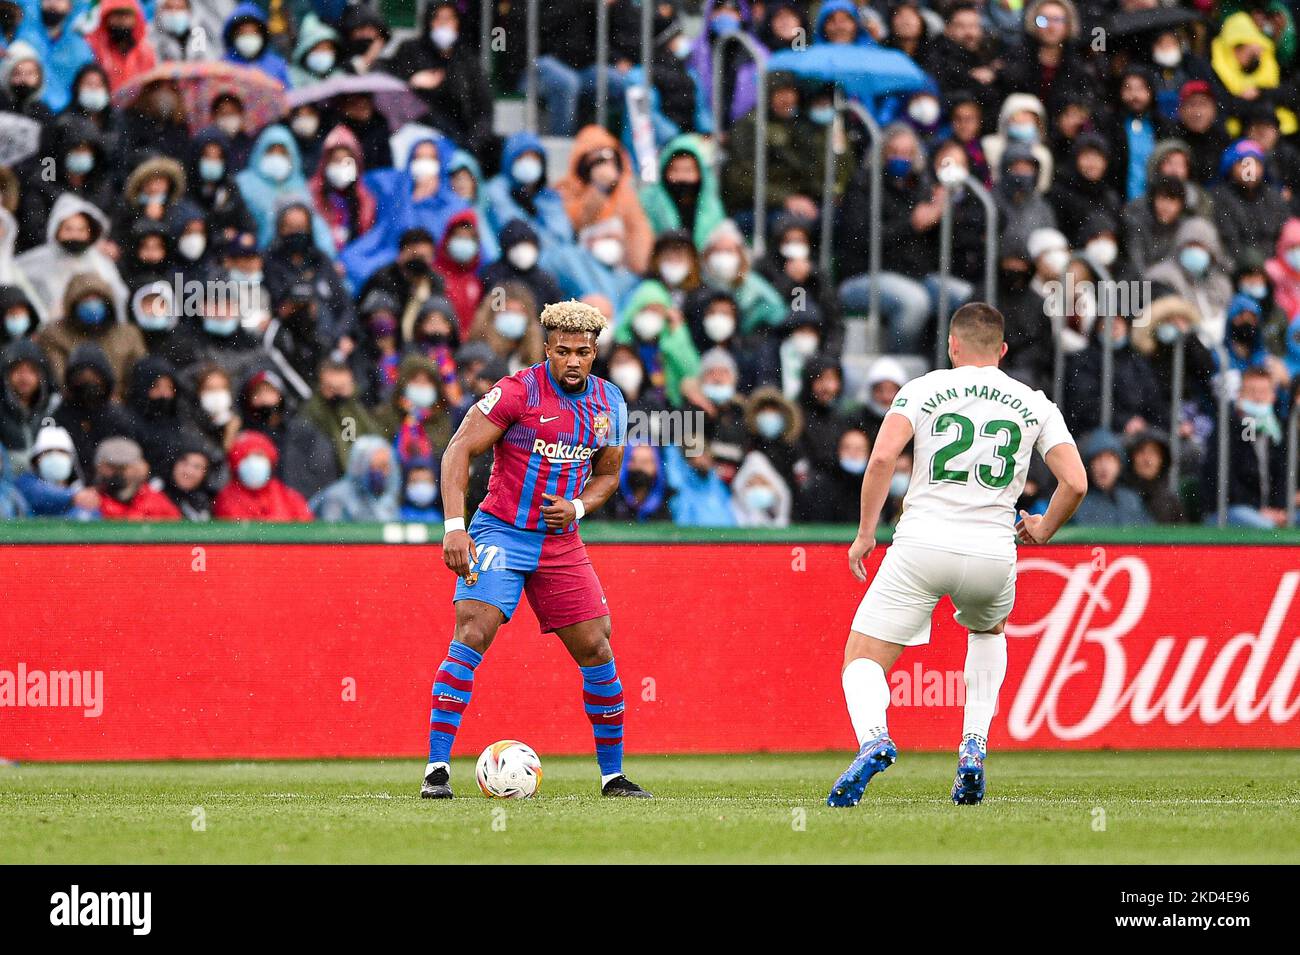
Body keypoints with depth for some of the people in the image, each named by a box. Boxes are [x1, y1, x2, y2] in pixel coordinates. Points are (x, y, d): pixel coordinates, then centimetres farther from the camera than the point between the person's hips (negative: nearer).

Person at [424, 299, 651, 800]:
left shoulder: (609, 403, 5)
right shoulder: (518, 391, -13)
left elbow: (607, 474, 18)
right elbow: (460, 450, -13)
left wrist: (576, 507, -4)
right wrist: (454, 526, -22)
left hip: (561, 543, 5)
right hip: (500, 533, -5)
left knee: (596, 651, 3)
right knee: (472, 637, -19)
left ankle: (612, 774, 17)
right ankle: (437, 769, -17)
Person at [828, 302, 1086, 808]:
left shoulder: (923, 389, 6)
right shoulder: (1035, 405, 11)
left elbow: (882, 457, -9)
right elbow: (1075, 482, 2)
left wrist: (865, 532, 1)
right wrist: (1042, 530, 20)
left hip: (922, 544, -2)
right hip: (993, 553, 2)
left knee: (862, 660, 5)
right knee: (988, 631, 36)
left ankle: (873, 737, -29)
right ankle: (974, 747, 17)